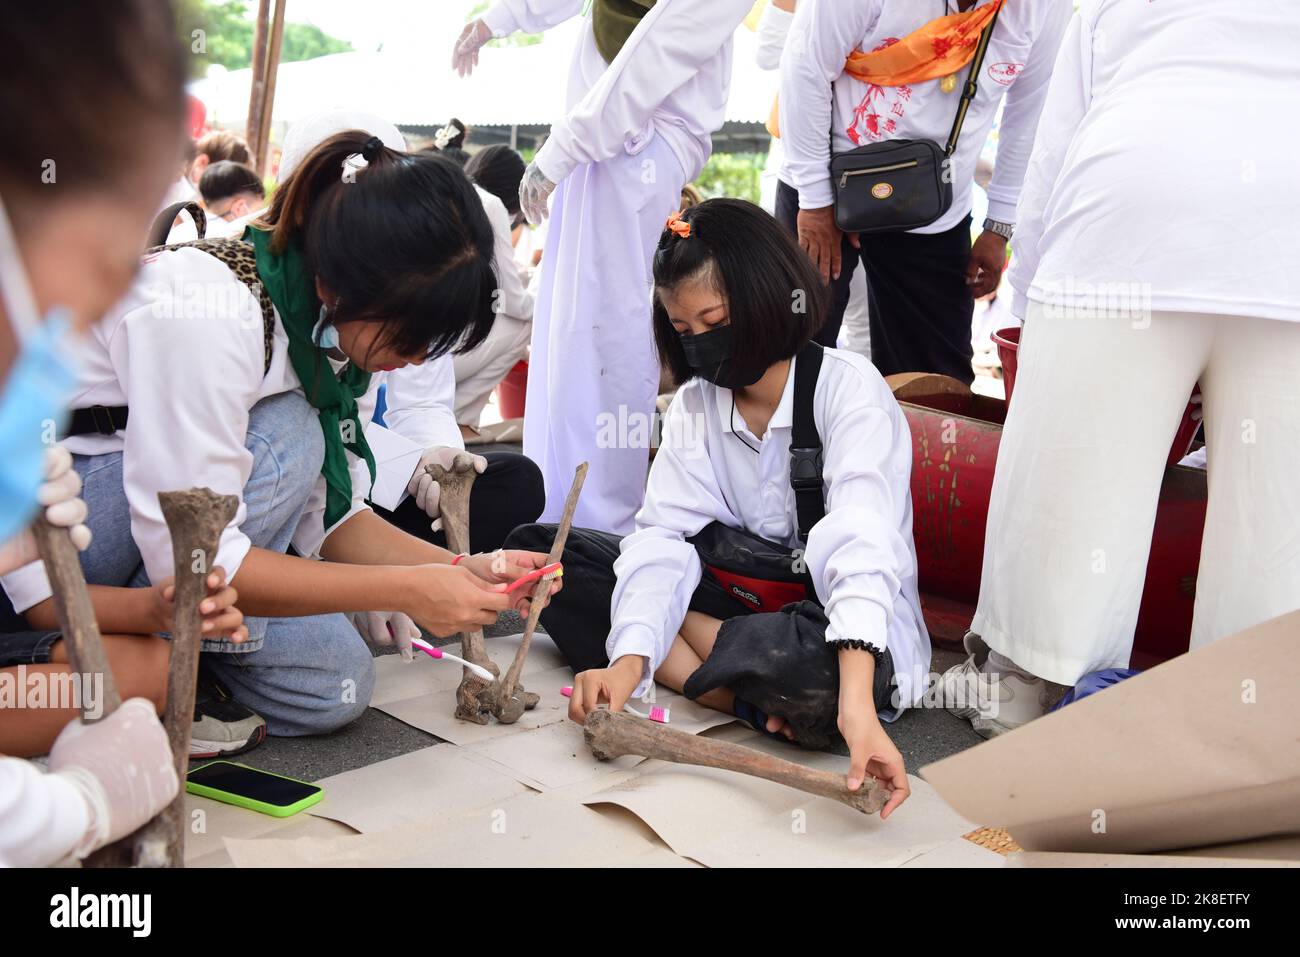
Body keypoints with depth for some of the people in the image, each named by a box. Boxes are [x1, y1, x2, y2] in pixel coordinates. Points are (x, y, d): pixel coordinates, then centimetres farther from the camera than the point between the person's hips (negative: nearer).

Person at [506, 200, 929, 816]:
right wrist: (629, 661, -30)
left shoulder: (848, 388, -13)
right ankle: (747, 701, -19)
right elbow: (664, 538, -10)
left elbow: (862, 543, -29)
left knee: (808, 669, -44)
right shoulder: (693, 407, 4)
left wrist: (855, 702, -45)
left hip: (845, 627, -6)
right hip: (741, 597, 6)